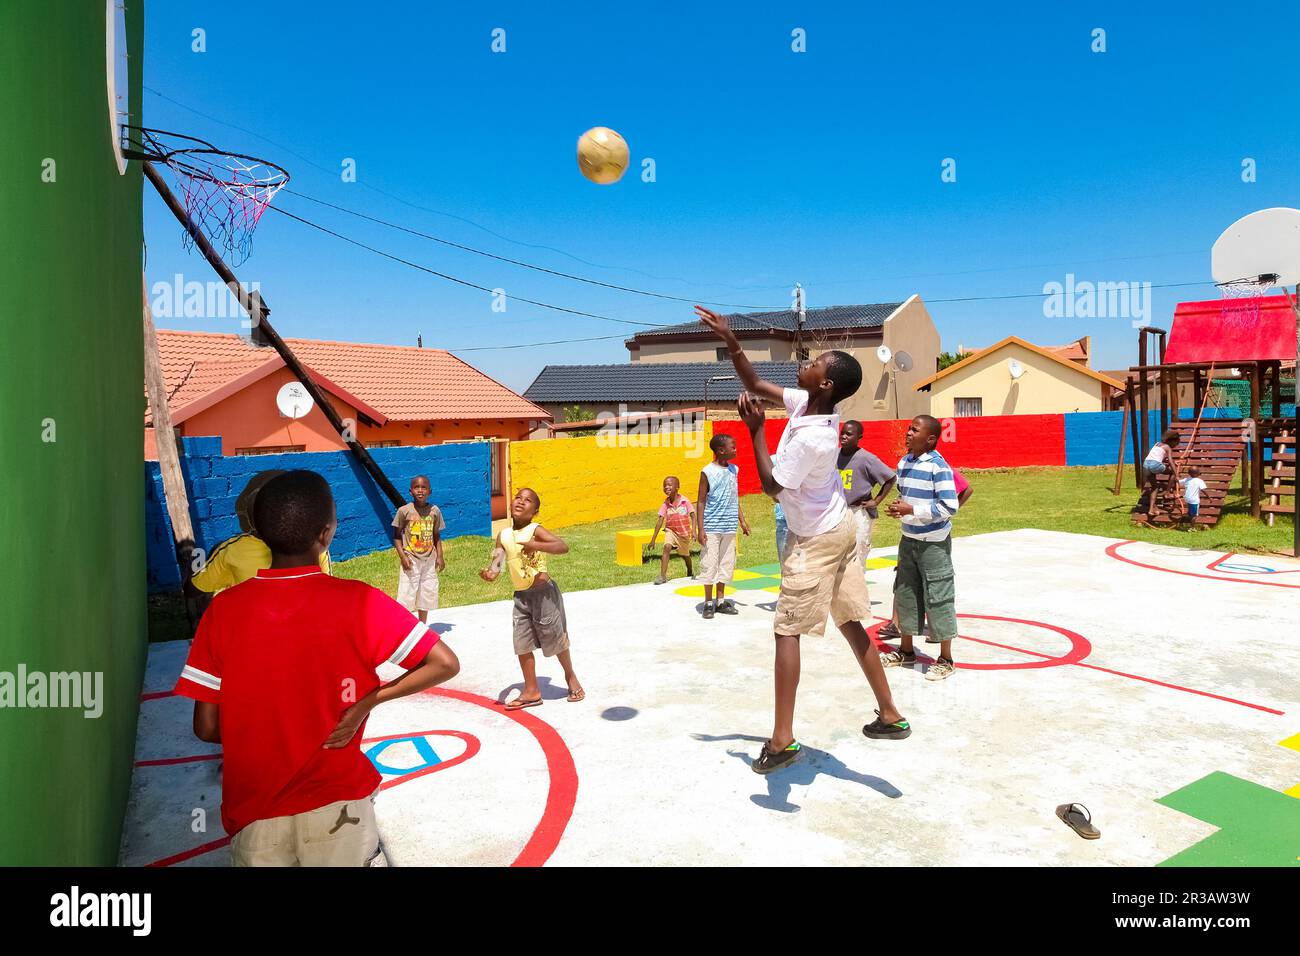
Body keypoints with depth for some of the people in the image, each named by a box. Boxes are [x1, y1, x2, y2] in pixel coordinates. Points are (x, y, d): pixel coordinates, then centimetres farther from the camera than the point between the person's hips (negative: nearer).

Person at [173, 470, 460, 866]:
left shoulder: (224, 610, -10)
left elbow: (206, 727, -6)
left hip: (253, 810, 2)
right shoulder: (357, 602, -16)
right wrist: (367, 701, -11)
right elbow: (444, 664, -17)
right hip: (336, 806, -2)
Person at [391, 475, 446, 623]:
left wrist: (440, 557, 3)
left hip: (429, 560, 3)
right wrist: (403, 557, -13)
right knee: (407, 592, -4)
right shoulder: (404, 510, -7)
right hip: (411, 559, -3)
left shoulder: (435, 511, 2)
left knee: (427, 593, 10)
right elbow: (397, 536, -3)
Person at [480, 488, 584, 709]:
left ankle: (570, 676, 32)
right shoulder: (504, 535, 4)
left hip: (543, 592, -6)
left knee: (556, 639, 8)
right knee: (522, 644, 6)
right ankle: (531, 691, 19)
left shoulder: (535, 530, -13)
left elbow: (563, 546, -26)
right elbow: (496, 564, 1)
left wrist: (535, 546, -37)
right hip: (521, 596, 6)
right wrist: (490, 573, -21)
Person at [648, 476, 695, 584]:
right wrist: (653, 539, -12)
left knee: (685, 555, 17)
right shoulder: (666, 504, -11)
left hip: (684, 532, 0)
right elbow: (660, 521, -11)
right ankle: (663, 576, -26)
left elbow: (693, 516, -16)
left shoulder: (685, 501, -16)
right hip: (671, 531, 0)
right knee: (667, 547, -26)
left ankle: (690, 570, 50)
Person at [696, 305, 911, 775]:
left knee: (787, 632, -2)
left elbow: (771, 486, -18)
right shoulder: (806, 404, -5)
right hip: (840, 529, 9)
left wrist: (755, 429, -19)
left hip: (815, 541, -9)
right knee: (851, 625, 15)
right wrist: (730, 340, -1)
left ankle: (782, 741, 4)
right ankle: (890, 716, 23)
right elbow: (757, 386, 7)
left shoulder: (809, 437, -29)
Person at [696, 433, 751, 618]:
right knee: (709, 564, 0)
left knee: (726, 563, 11)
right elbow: (701, 501, -7)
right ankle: (708, 603, 12)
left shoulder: (734, 469, 8)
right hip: (711, 528, -6)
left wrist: (742, 520, 13)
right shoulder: (707, 472, -8)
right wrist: (700, 529, -12)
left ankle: (720, 601, 22)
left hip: (729, 527, 6)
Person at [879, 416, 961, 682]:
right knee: (905, 593, 15)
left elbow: (949, 506, -21)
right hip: (909, 539, 8)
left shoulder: (938, 466, -17)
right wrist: (898, 507, -2)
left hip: (934, 543, -8)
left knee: (938, 598, 0)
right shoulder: (904, 462, 6)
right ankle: (906, 650, 31)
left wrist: (912, 510, -21)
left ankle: (945, 660, 12)